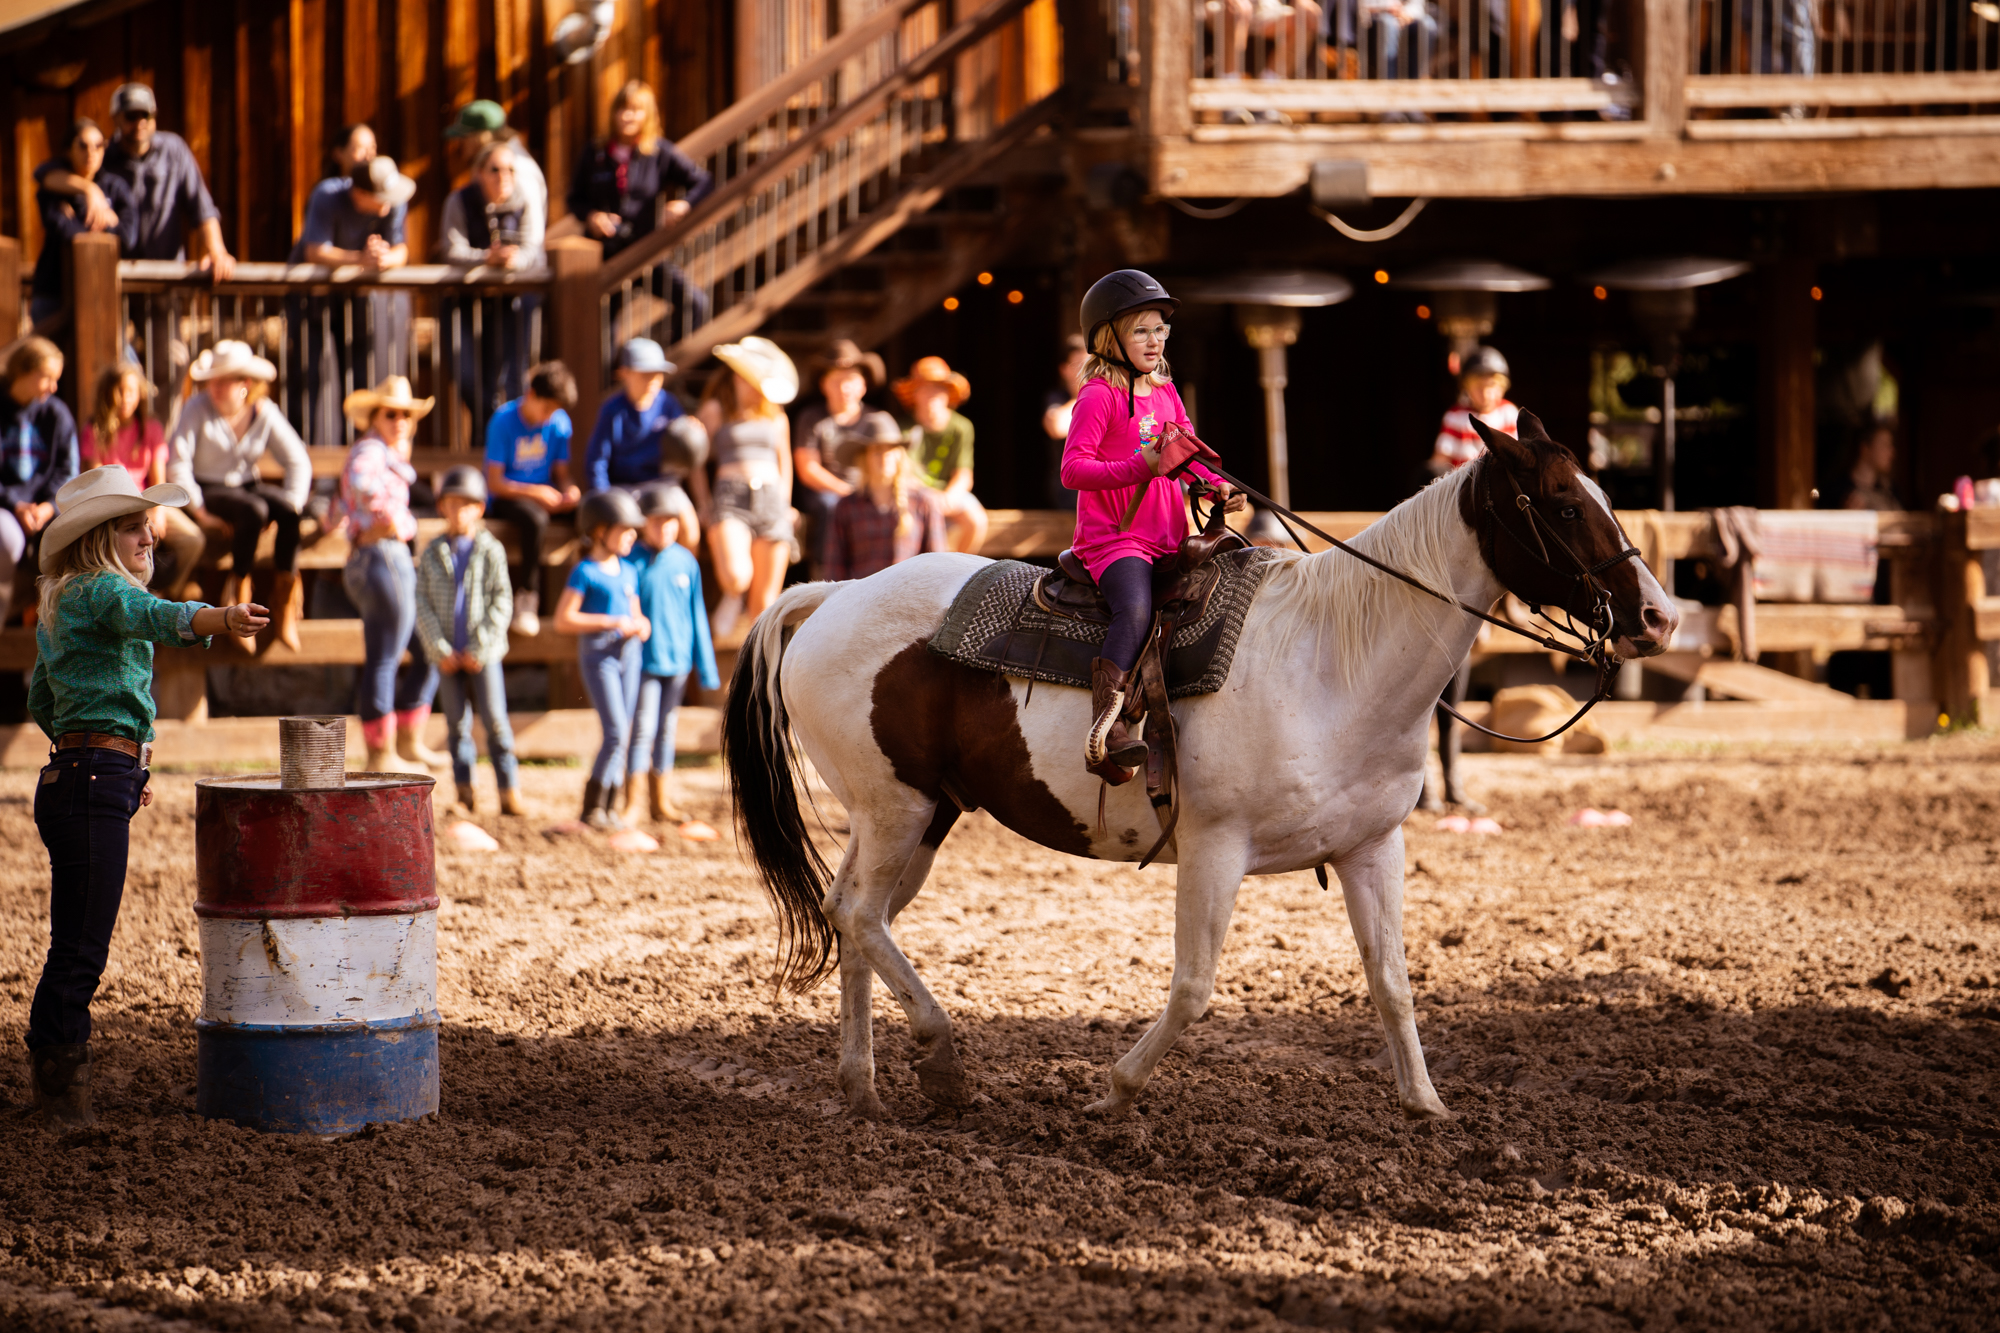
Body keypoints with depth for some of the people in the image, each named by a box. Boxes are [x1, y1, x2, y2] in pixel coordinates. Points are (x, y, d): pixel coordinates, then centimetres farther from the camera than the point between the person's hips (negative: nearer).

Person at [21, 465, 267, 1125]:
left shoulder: (61, 606, 21)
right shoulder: (99, 590, -9)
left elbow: (41, 701, 30)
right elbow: (152, 616, -32)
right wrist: (220, 619, -51)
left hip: (69, 782, 10)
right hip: (95, 788, -10)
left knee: (73, 952, 13)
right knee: (80, 952, -8)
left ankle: (57, 1096, 19)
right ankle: (62, 1099, -6)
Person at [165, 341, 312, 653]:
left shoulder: (264, 413, 0)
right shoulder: (197, 408, -11)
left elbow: (298, 461, 3)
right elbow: (176, 461, -15)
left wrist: (292, 504, -11)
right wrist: (199, 511, -19)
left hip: (246, 484, 4)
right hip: (208, 490, -4)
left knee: (288, 510, -27)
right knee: (254, 510, -35)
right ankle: (238, 590, -25)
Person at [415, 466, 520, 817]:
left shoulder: (491, 551, 0)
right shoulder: (433, 552, 5)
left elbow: (502, 602, -3)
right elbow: (422, 603, 2)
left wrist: (480, 649, -10)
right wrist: (440, 649, -8)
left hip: (484, 653, -2)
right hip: (447, 654, 2)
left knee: (495, 720, -5)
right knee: (457, 723, 5)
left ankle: (509, 791, -2)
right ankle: (465, 793, 11)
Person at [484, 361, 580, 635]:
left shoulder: (559, 423, 4)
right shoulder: (504, 421, -11)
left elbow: (561, 473, 10)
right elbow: (495, 483, -13)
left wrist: (569, 490, -14)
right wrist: (535, 492, -25)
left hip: (544, 495, 5)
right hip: (506, 498, -5)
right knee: (534, 519, -40)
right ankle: (526, 598, -27)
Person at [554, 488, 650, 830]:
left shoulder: (629, 570, 13)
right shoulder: (585, 572, -8)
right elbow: (563, 620, -14)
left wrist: (641, 626, -1)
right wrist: (611, 622, -17)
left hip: (628, 653, 7)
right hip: (597, 656, -7)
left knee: (622, 735, 6)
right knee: (616, 732, -14)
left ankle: (610, 807, 13)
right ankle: (592, 808, -7)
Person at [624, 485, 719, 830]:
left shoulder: (686, 562, 3)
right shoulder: (633, 562, -8)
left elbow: (696, 615, 9)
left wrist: (706, 668, 10)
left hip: (677, 659, 4)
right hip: (644, 658, -4)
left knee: (666, 731, 13)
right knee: (642, 730, -6)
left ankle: (661, 803, 21)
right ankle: (631, 805, 0)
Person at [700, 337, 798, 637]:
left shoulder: (776, 418, 17)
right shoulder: (715, 410, 8)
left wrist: (784, 504, 17)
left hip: (771, 499, 3)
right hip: (731, 499, -3)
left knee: (764, 601, -1)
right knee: (736, 577, -26)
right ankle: (733, 597, 9)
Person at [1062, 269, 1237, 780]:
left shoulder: (1166, 393, 17)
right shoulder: (1100, 395, -6)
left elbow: (1187, 455, 25)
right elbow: (1073, 468, -13)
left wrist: (1216, 486, 4)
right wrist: (1140, 468, -22)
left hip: (1168, 539, 8)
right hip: (1113, 539, -8)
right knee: (1136, 610, -33)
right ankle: (1106, 723, -38)